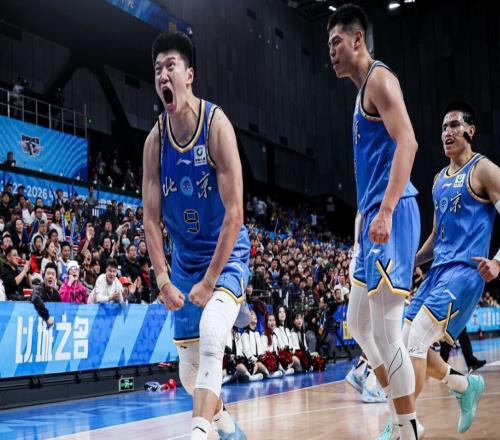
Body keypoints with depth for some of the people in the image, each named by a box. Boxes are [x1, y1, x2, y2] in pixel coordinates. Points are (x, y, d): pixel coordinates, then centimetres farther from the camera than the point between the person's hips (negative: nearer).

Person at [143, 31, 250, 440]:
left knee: (211, 333, -33)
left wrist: (210, 281, -20)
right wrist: (164, 280, -12)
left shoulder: (216, 124, -18)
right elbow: (151, 217, -3)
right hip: (184, 259, 5)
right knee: (190, 369, 13)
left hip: (226, 254, -5)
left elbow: (234, 213, -20)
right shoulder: (155, 138, -5)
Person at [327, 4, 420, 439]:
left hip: (391, 216, -11)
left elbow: (407, 143, -21)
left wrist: (386, 211, -30)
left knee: (386, 332, -9)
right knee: (359, 325, 16)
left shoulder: (379, 78, -7)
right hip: (375, 218, 11)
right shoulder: (363, 89, 22)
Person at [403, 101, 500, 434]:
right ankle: (466, 385, 28)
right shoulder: (440, 179, 18)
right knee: (409, 342, 7)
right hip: (438, 269, 9)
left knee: (415, 341, -17)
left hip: (465, 270, -8)